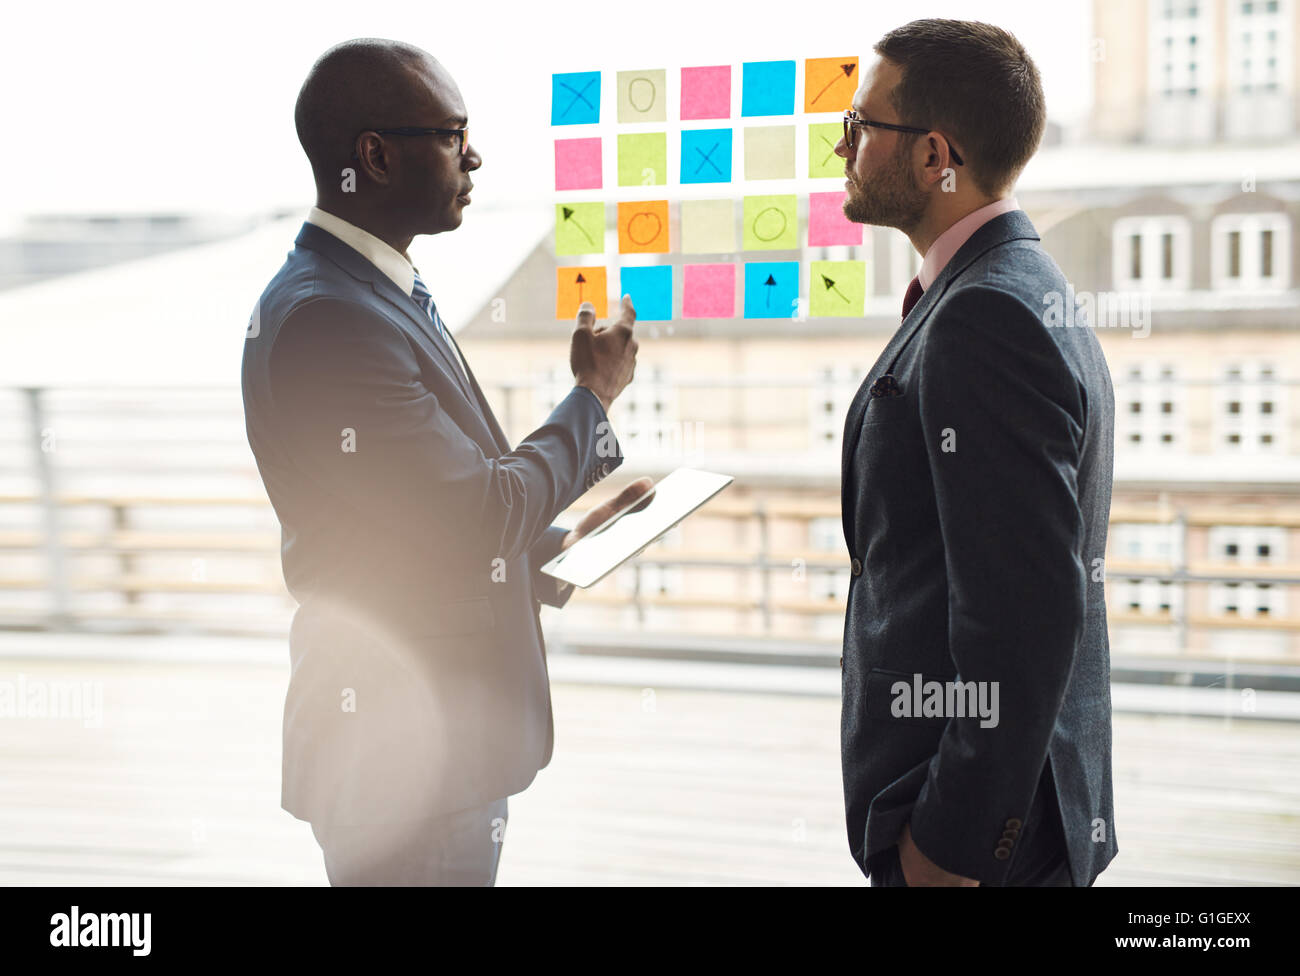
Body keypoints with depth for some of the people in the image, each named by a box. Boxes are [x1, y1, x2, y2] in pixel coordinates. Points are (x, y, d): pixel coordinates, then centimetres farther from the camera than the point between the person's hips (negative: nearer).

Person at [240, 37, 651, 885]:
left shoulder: (383, 294, 10)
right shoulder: (323, 317, -23)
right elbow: (484, 514, -22)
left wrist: (560, 545, 7)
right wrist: (594, 394, -9)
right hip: (406, 752, -10)